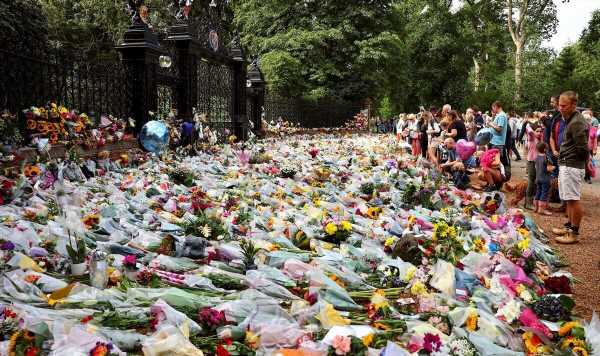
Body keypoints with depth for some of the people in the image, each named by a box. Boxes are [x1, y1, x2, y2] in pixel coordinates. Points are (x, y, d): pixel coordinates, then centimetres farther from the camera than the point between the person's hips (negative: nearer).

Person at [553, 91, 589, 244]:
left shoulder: (576, 123, -18)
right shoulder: (569, 119, 13)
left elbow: (583, 148, -20)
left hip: (572, 166, -11)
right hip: (565, 164, 11)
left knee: (574, 200, -5)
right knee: (569, 199, 18)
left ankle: (574, 233, -1)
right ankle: (569, 226, 29)